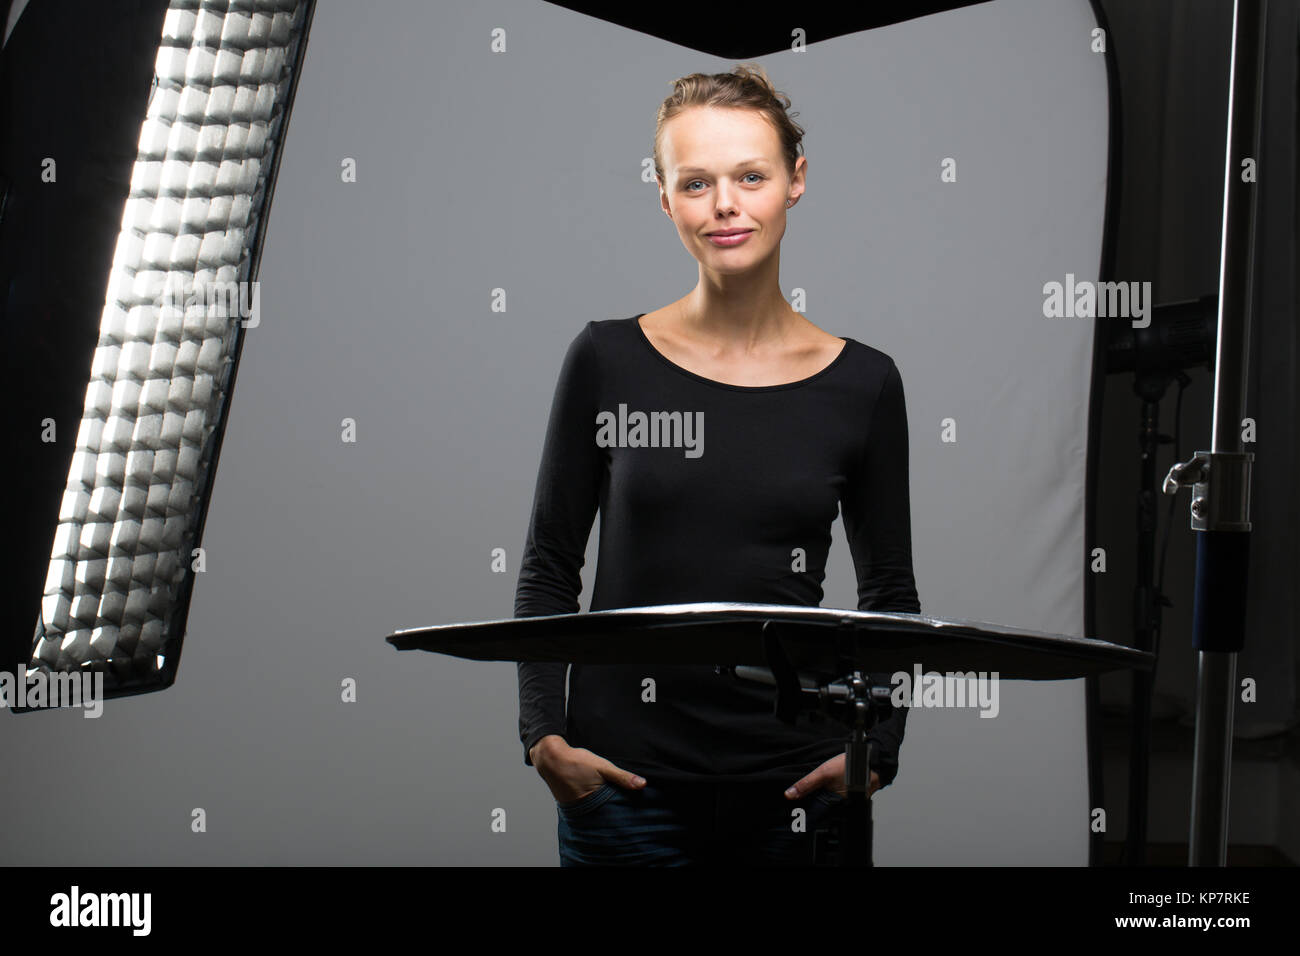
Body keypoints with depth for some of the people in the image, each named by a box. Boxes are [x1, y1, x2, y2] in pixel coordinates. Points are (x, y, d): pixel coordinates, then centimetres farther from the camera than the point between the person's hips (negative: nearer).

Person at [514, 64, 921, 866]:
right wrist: (544, 733, -6)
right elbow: (549, 567, 3)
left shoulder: (862, 384, 0)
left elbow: (891, 593, 8)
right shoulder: (608, 360, -2)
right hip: (626, 773, 0)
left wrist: (877, 748, -3)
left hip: (794, 780, 1)